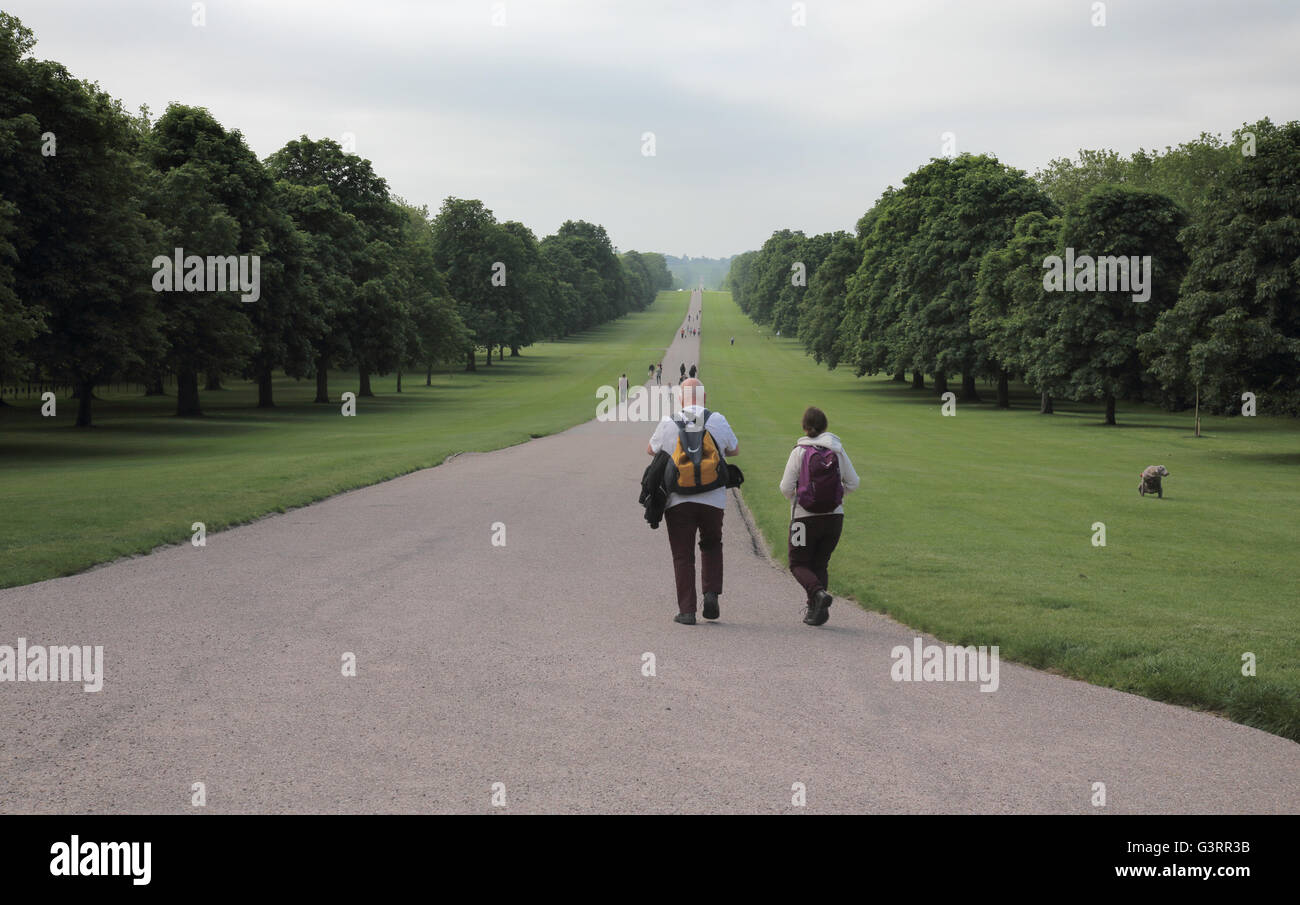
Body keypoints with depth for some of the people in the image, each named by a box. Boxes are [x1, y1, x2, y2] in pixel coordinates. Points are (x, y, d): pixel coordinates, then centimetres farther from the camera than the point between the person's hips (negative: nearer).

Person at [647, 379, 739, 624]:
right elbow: (734, 449, 15)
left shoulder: (668, 423, -4)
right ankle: (711, 592, 5)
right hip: (713, 500, 1)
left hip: (678, 500, -1)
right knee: (712, 546, 23)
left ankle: (687, 610, 2)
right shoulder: (718, 421, -1)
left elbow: (651, 449, 13)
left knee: (682, 555, 6)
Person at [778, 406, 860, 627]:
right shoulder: (837, 450, 0)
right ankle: (816, 610, 7)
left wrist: (794, 499, 13)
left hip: (805, 517, -3)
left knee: (799, 564, 10)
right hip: (834, 516, 3)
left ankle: (818, 593, -17)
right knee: (820, 563, 17)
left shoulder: (799, 451, -9)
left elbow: (786, 488, -9)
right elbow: (852, 483, 2)